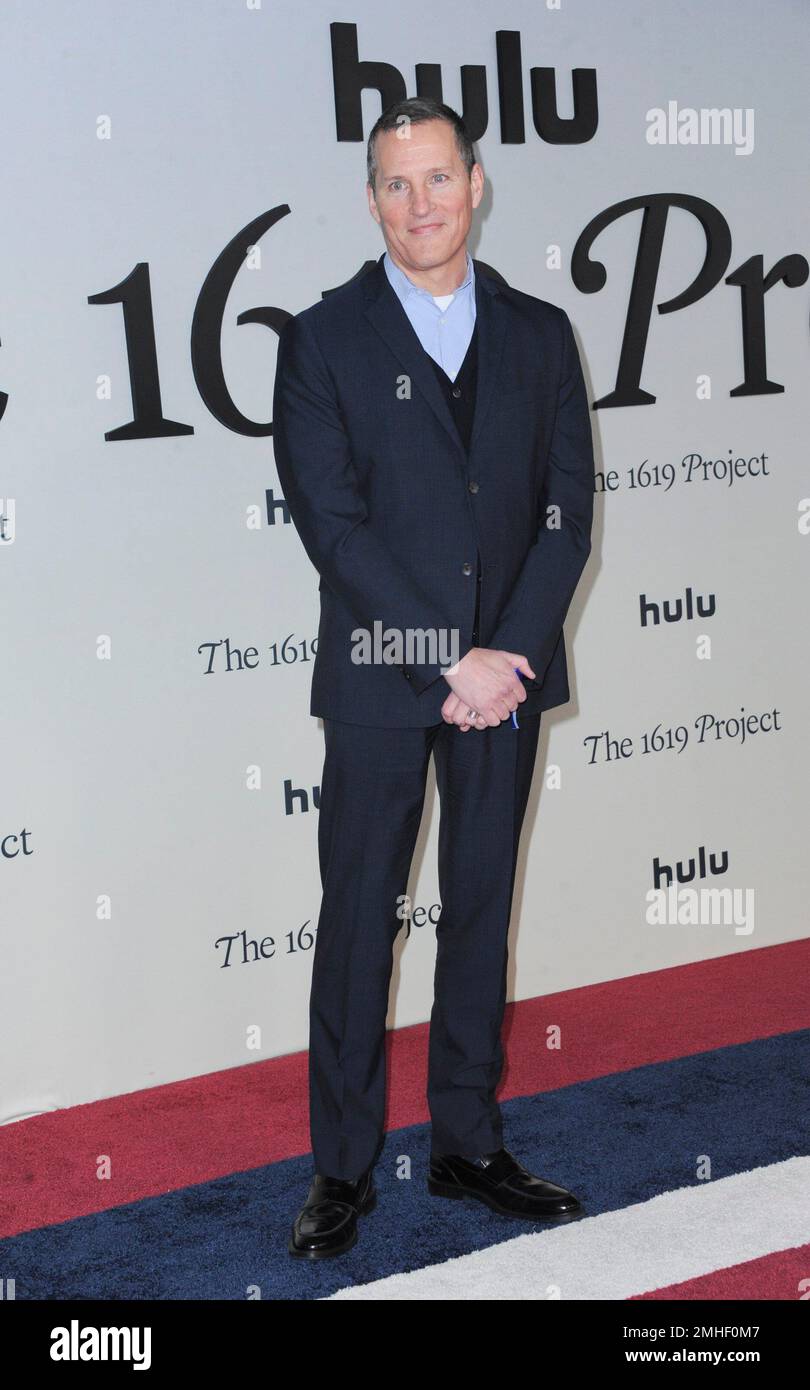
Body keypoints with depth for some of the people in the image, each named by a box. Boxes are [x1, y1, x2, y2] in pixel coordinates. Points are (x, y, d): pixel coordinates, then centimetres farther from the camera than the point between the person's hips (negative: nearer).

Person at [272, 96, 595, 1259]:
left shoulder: (539, 334, 9)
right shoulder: (323, 339, -1)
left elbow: (568, 508, 4)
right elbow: (331, 521, -9)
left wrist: (511, 652, -10)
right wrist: (453, 660, -15)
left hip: (507, 672, 3)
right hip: (380, 678, -3)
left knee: (482, 910, 11)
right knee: (357, 921, 3)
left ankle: (468, 1147, 23)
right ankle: (342, 1170, 14)